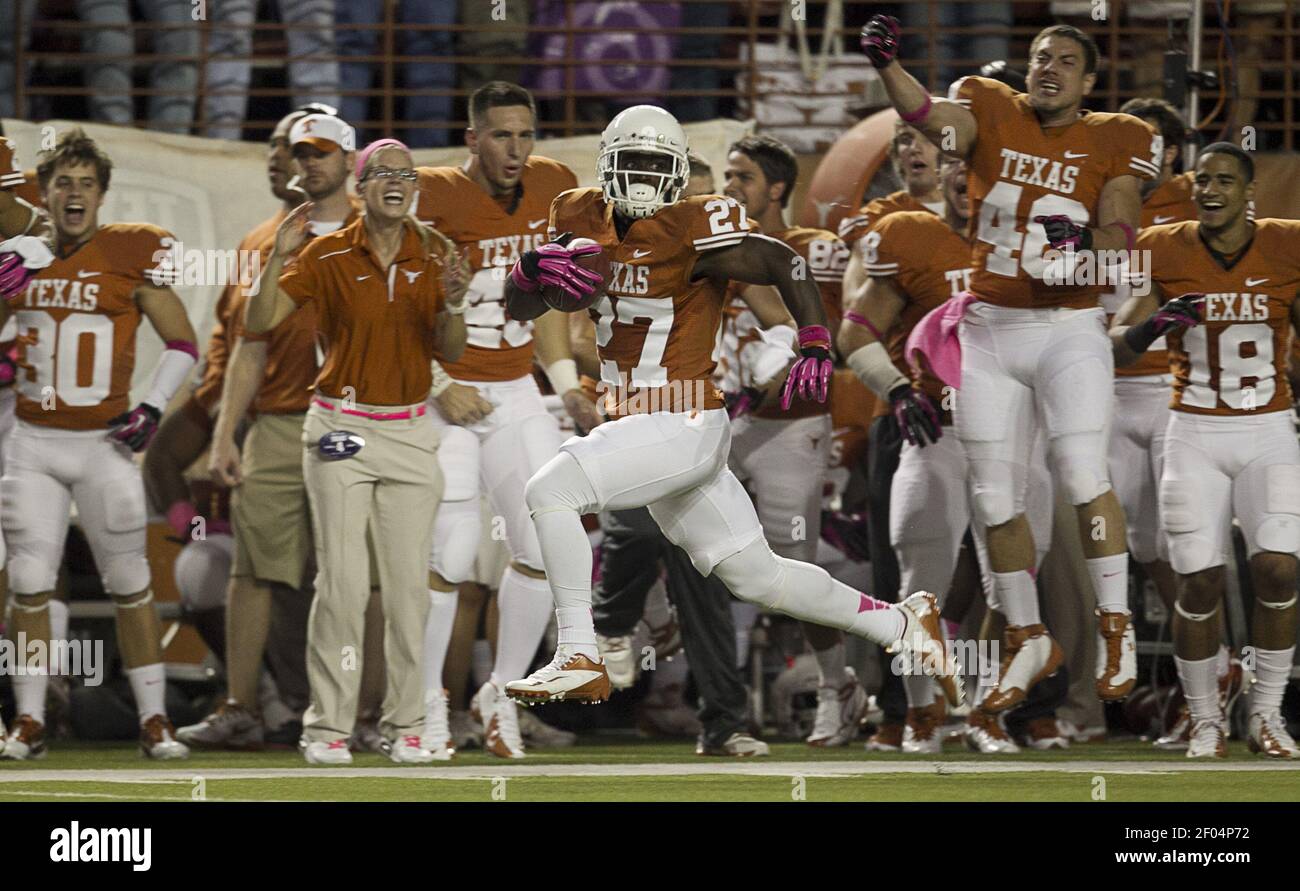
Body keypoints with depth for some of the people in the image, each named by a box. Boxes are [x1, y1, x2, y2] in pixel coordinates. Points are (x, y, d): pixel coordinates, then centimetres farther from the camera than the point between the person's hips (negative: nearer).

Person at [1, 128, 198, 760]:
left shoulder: (128, 256, -5)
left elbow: (183, 344, 1)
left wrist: (152, 407, -10)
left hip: (103, 444, -3)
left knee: (129, 583, 1)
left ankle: (154, 721, 7)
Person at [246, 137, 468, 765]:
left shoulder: (432, 256, 5)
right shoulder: (329, 255, -3)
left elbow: (450, 352, 5)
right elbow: (258, 322, -7)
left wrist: (453, 305, -14)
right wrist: (279, 259, -21)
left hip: (409, 432, 3)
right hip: (341, 430, -3)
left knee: (409, 584, 0)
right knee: (342, 582, -9)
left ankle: (406, 724, 7)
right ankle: (327, 725, -4)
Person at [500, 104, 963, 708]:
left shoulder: (690, 231, -12)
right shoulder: (581, 220, 8)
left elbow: (790, 267, -13)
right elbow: (518, 310, 10)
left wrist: (814, 345, -27)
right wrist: (531, 267, -12)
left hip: (683, 427, -8)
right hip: (638, 426, 8)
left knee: (550, 490, -20)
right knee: (755, 575, 14)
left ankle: (579, 661, -16)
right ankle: (902, 625, 28)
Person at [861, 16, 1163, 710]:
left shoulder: (1114, 141, 2)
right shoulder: (991, 113, 2)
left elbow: (1119, 230, -6)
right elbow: (932, 120, -18)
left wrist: (1088, 247, -29)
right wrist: (886, 64, -37)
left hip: (1069, 329, -2)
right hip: (989, 332, 2)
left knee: (1082, 473, -18)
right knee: (995, 496, 5)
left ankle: (1116, 628, -6)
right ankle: (1028, 641, 19)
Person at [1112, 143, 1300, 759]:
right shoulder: (1165, 253, -3)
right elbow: (1116, 350, -4)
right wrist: (1153, 322, -24)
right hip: (1194, 434, 0)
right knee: (1198, 580, -7)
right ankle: (1205, 720, 11)